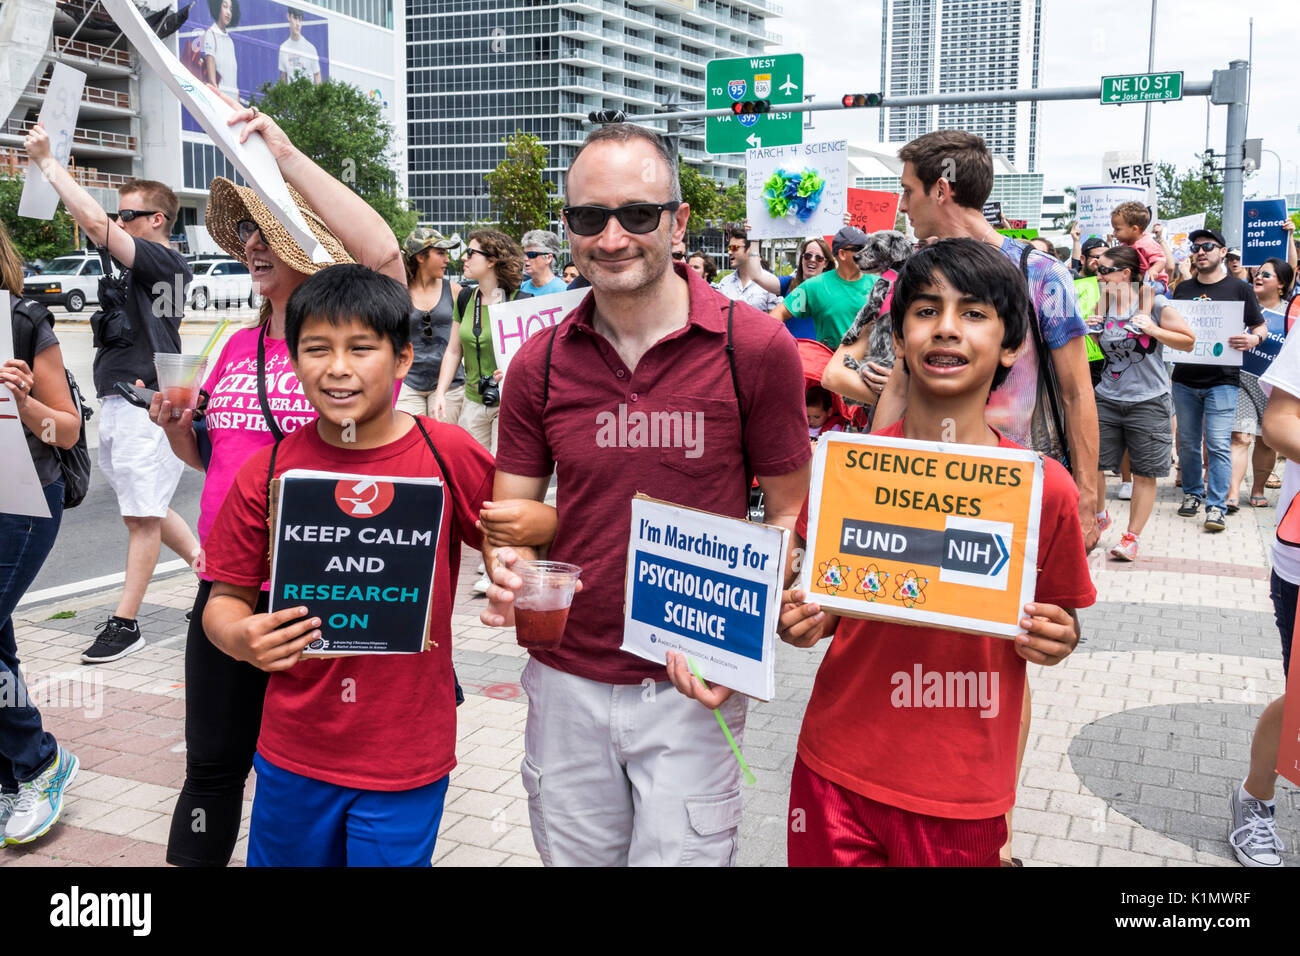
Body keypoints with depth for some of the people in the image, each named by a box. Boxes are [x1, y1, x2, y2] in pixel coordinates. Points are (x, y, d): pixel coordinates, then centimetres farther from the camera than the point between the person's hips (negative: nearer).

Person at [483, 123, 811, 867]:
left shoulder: (755, 347, -10)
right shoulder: (540, 365, -1)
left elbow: (789, 513, -3)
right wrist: (507, 571, -16)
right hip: (566, 682, 4)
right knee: (575, 853, 20)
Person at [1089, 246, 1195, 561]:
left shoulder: (1155, 304, -7)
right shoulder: (1102, 306, 6)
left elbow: (1189, 341, -3)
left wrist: (1154, 330, -17)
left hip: (1148, 400, -4)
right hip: (1107, 398, 4)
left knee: (1144, 473, 4)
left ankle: (1131, 537, 16)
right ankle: (1099, 516, 27)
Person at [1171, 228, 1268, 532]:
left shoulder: (1239, 289, 1)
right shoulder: (1183, 289, 11)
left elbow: (1261, 327, 4)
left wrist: (1254, 339, -18)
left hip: (1222, 381, -4)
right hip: (1185, 380, 4)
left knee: (1218, 445, -8)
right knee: (1188, 443, 10)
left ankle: (1216, 506, -4)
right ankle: (1192, 493, 25)